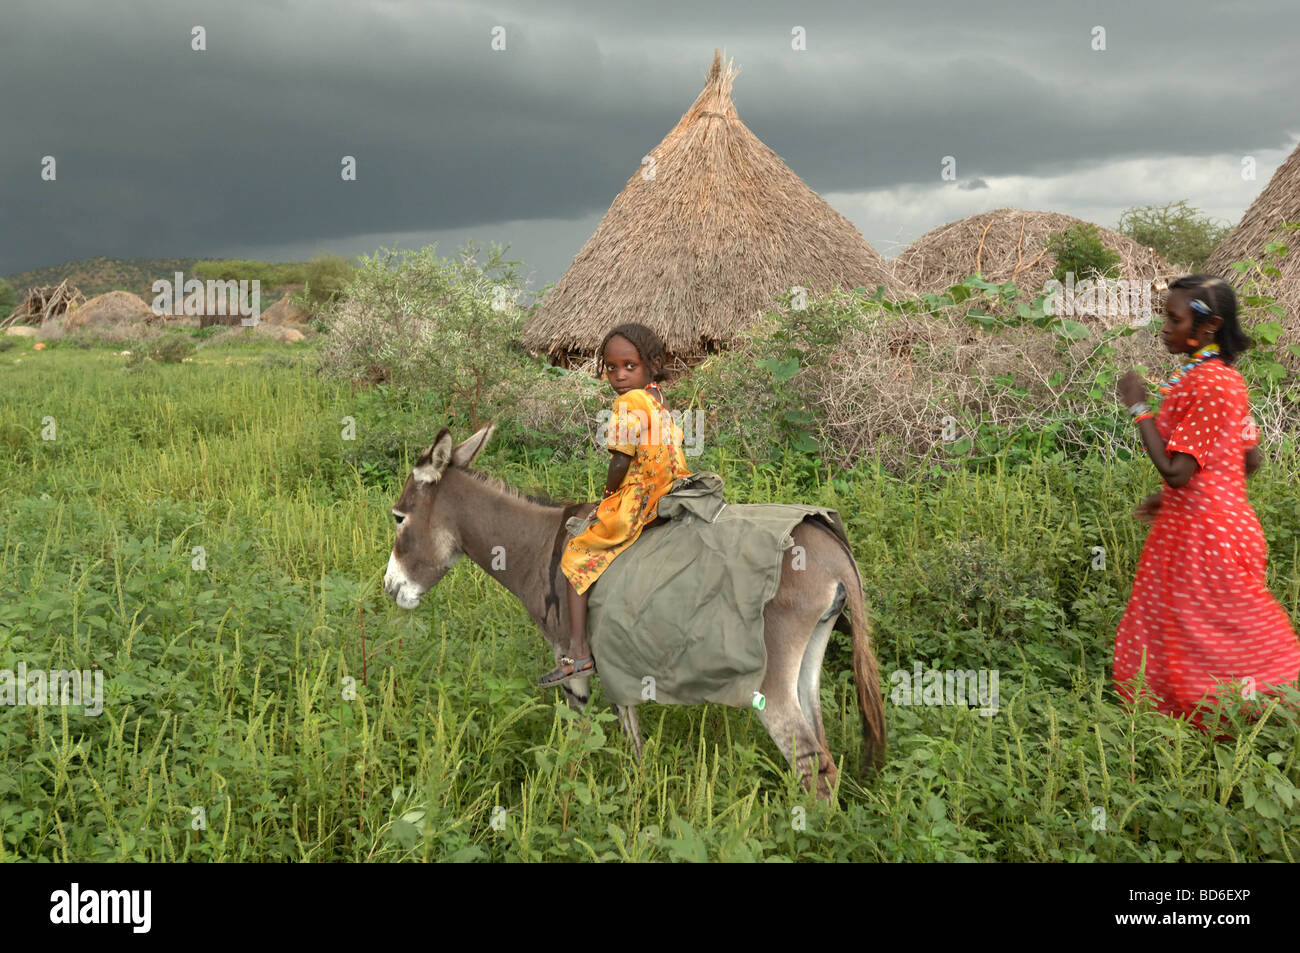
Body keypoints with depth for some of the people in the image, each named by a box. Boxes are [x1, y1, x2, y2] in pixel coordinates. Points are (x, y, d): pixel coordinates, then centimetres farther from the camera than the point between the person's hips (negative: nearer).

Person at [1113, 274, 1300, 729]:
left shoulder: (1206, 384, -23)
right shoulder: (1223, 375, 8)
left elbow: (1176, 471, -25)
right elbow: (1248, 461, 14)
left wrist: (1139, 408, -17)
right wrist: (1168, 498, 16)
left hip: (1204, 534, -10)